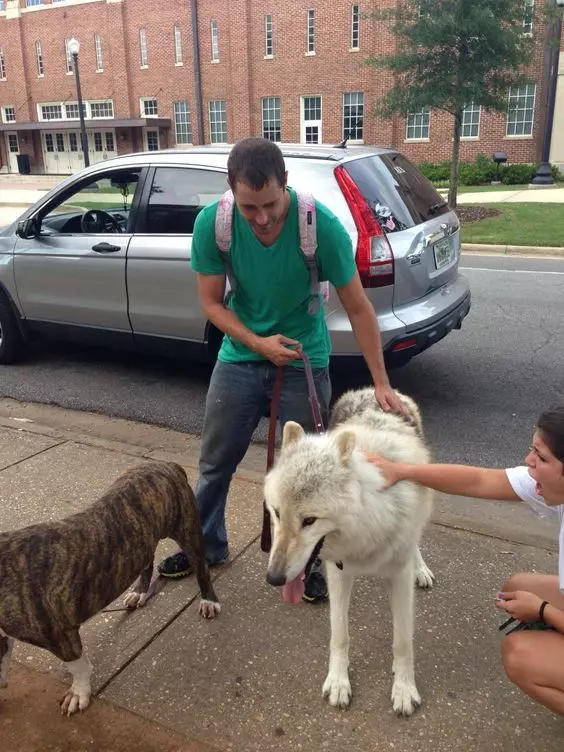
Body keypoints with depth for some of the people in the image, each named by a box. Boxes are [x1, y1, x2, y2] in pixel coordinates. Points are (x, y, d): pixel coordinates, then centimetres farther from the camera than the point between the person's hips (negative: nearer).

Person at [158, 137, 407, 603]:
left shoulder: (321, 225, -24)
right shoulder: (212, 223, -18)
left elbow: (359, 308, -15)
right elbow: (212, 302, -7)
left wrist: (381, 383, -14)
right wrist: (258, 343, -21)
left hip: (304, 362, -2)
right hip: (240, 357, 2)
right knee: (215, 462, 14)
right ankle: (207, 545, 38)